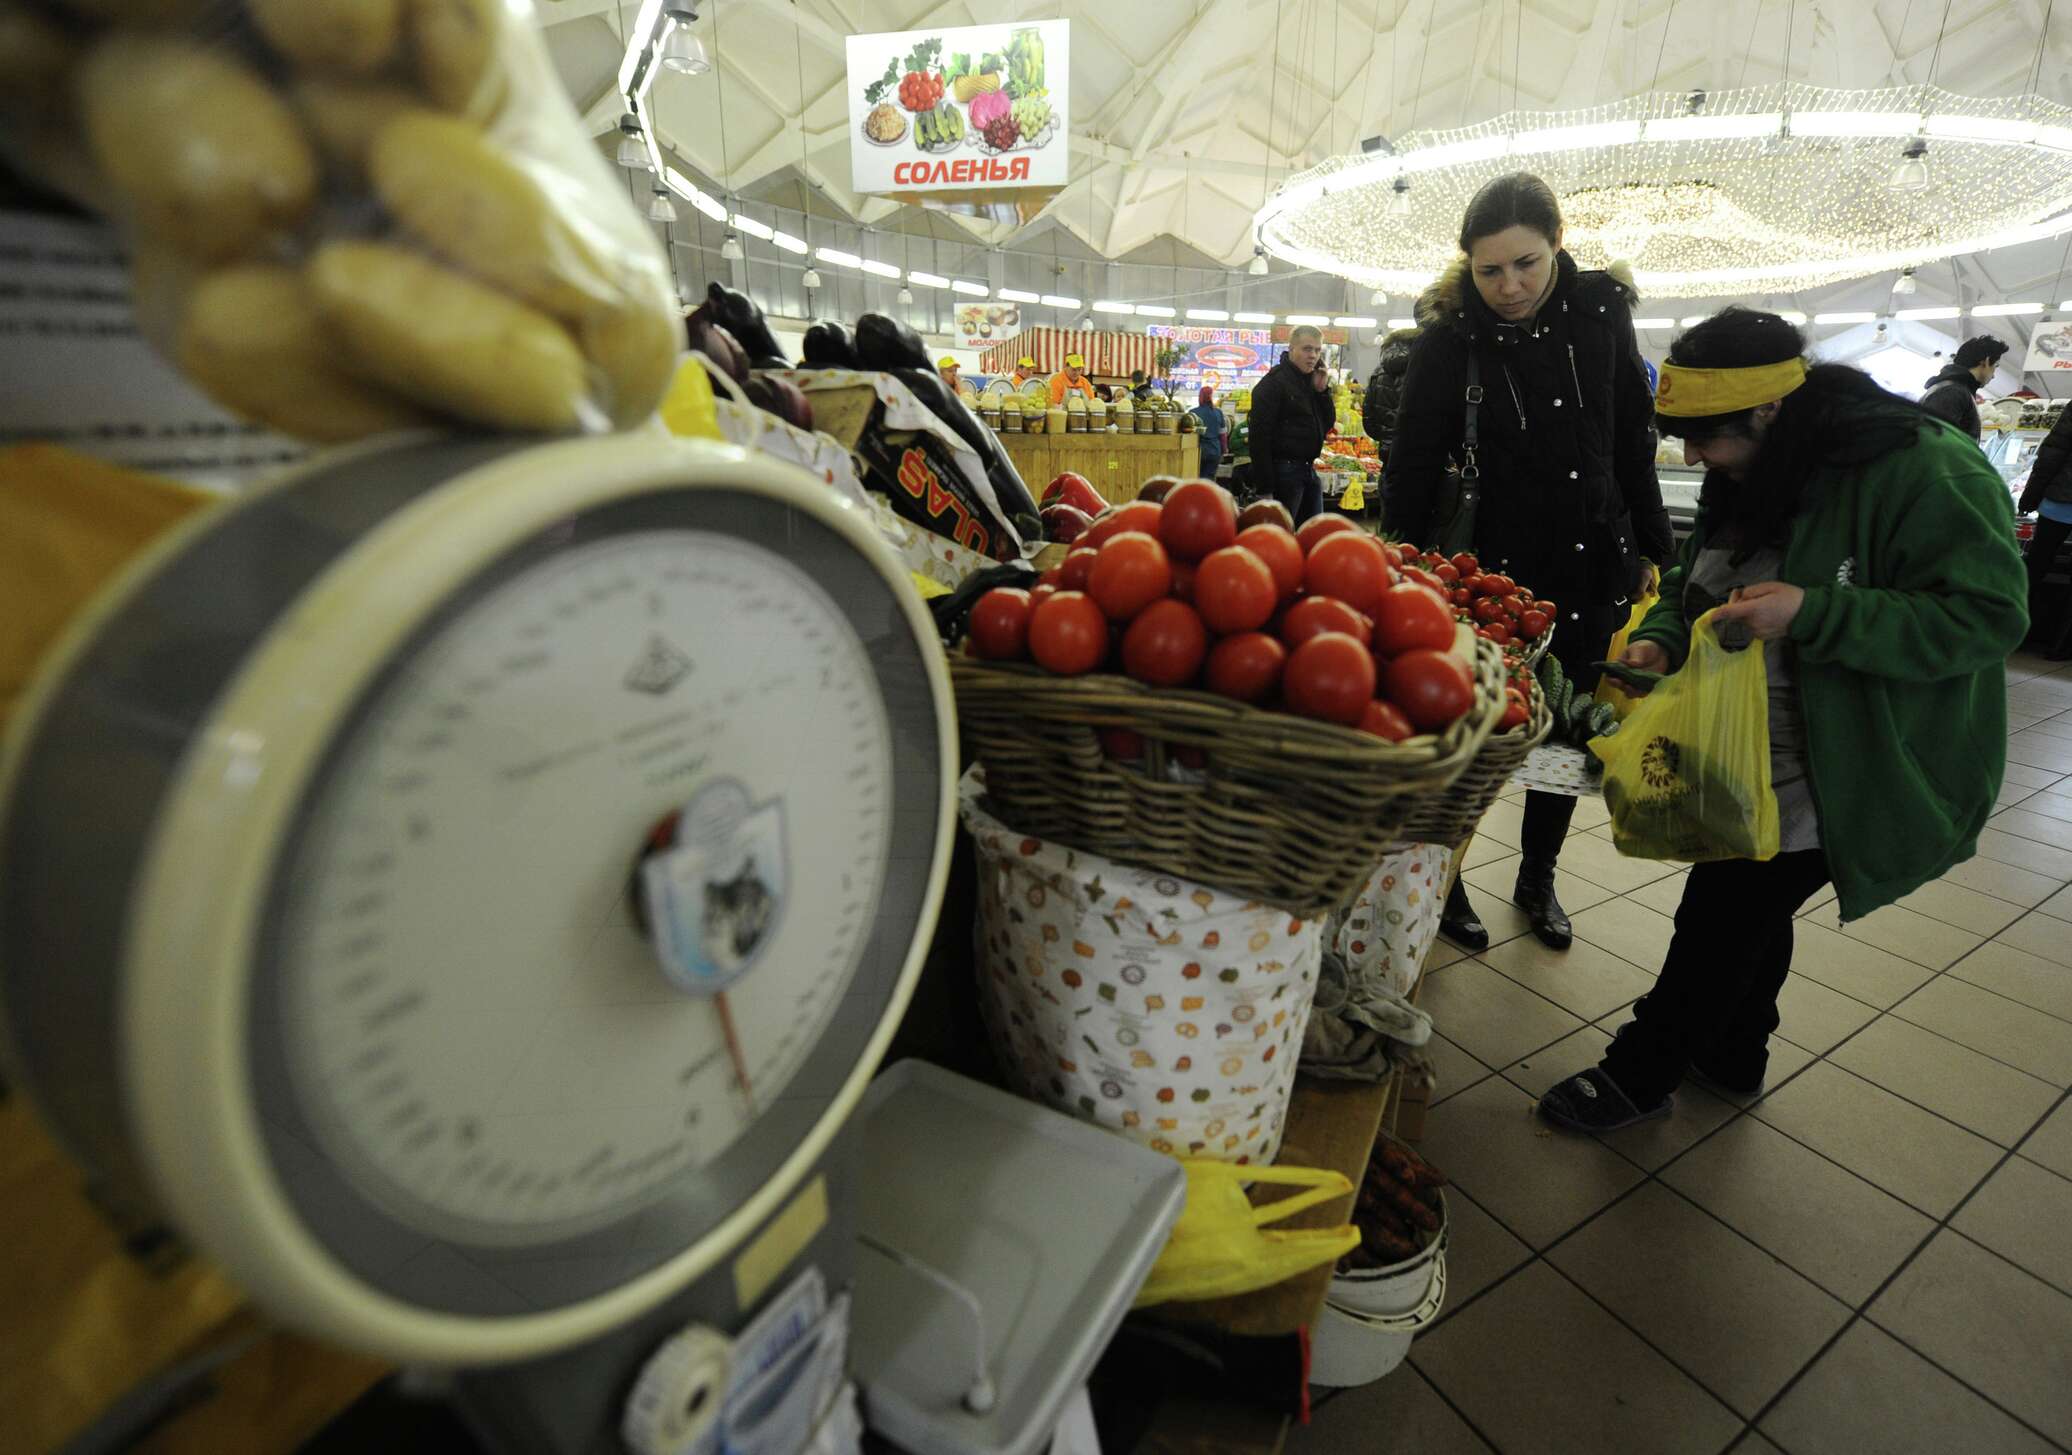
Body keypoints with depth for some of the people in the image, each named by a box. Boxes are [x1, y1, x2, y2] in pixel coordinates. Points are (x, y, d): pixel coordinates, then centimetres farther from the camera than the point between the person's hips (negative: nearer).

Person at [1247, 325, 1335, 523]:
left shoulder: (1312, 381, 14)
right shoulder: (1273, 382, -9)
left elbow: (1327, 424, 17)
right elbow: (1260, 436, -16)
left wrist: (1322, 390, 1)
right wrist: (1265, 488, -22)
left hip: (1309, 470, 8)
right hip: (1284, 469, -8)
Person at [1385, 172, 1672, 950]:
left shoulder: (1599, 311, 0)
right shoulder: (1448, 338, -11)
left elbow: (1633, 440, 8)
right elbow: (1410, 472, -13)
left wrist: (1649, 545, 9)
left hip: (1591, 568, 4)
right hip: (1490, 571, -4)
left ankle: (1537, 879, 34)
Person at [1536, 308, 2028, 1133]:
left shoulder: (1922, 470, -20)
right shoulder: (1745, 479, 5)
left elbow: (1986, 616, -21)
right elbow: (1694, 580, 14)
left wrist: (1810, 612, -33)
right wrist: (1660, 639, -7)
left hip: (1844, 777, -8)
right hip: (1748, 761, 8)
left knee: (1719, 920, 0)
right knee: (1750, 909, 21)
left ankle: (1640, 1076, 19)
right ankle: (1732, 1059, 42)